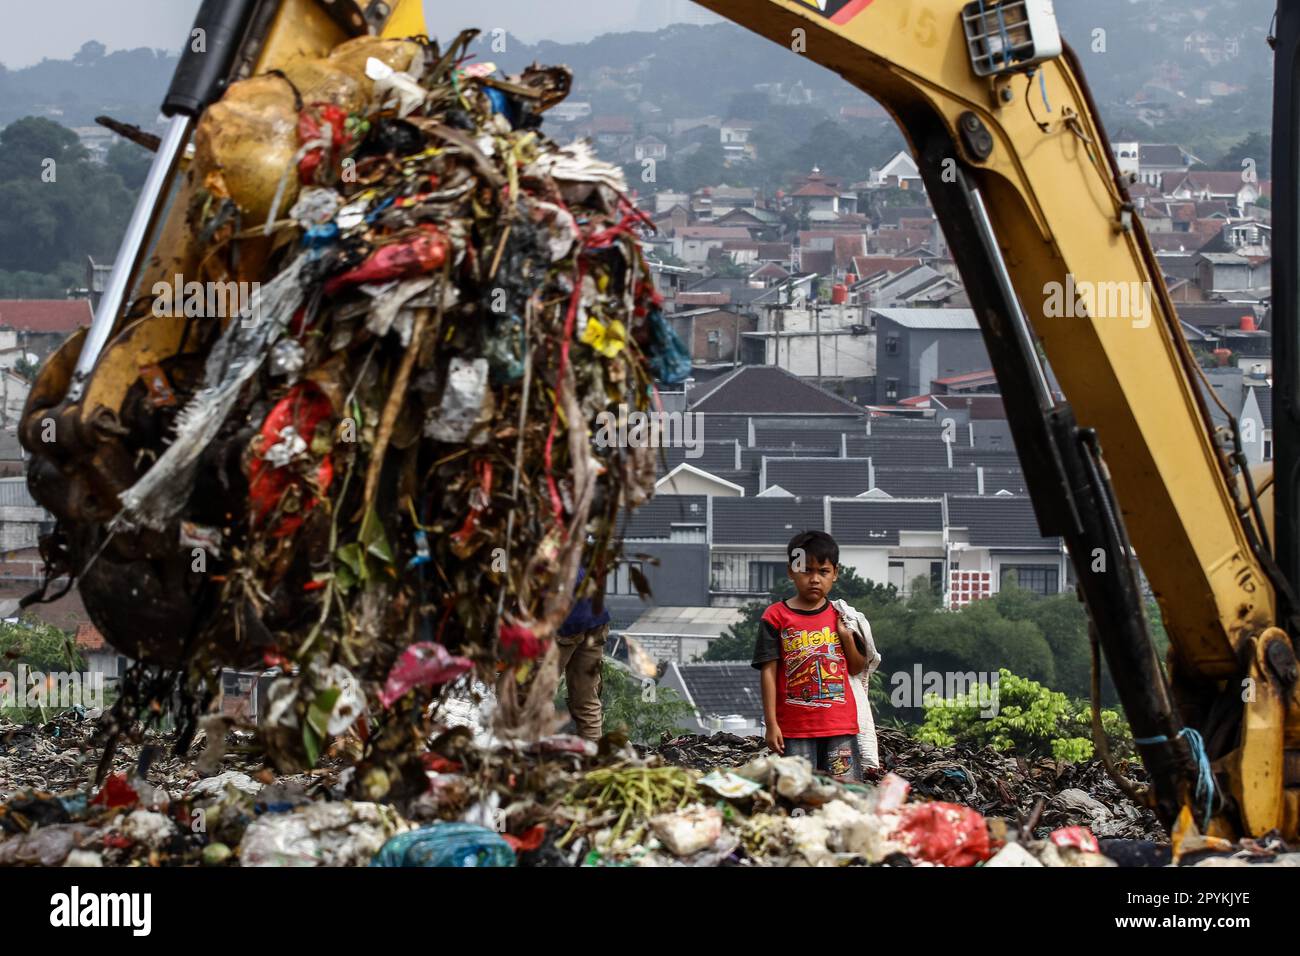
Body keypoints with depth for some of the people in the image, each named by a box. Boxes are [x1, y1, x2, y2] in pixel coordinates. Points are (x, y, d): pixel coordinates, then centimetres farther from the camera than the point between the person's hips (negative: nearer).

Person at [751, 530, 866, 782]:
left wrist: (847, 637, -4)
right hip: (795, 728, -2)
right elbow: (769, 672, -3)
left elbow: (857, 668, 14)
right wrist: (771, 724, -7)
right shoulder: (776, 617, -1)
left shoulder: (841, 616, 9)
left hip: (840, 724, 2)